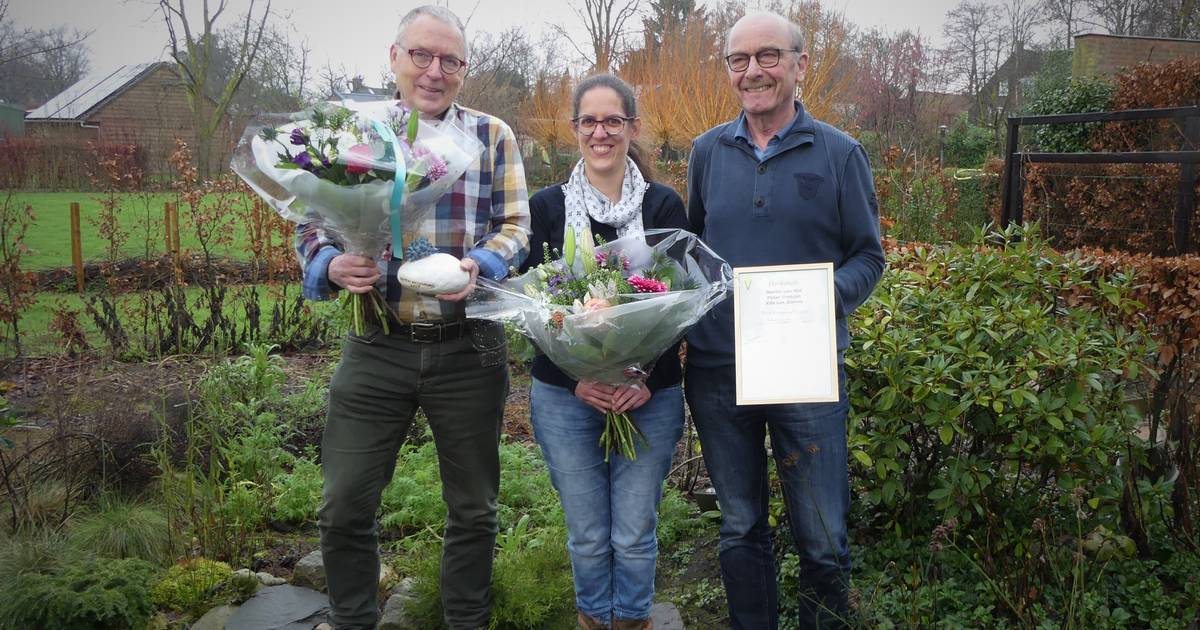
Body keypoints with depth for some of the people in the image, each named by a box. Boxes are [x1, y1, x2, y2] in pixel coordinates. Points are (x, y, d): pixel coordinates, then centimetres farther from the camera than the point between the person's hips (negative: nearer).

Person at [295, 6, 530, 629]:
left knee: (473, 507, 13)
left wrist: (479, 266, -20)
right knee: (344, 506, 7)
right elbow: (311, 224, 5)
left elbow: (515, 225, 1)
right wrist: (333, 265, -17)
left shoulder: (491, 135, 4)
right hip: (375, 347, 1)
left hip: (468, 349, 0)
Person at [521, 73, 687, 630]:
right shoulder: (546, 207, 1)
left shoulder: (664, 205, 1)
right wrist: (575, 381, -14)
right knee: (587, 535, 10)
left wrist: (649, 380, -14)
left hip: (650, 396, 0)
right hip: (564, 397, 0)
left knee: (635, 534, 6)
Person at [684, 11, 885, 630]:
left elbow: (868, 256, 2)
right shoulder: (708, 151, 7)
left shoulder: (839, 154, -1)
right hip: (716, 369, 3)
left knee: (822, 538, 6)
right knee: (740, 528, 16)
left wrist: (826, 295, -18)